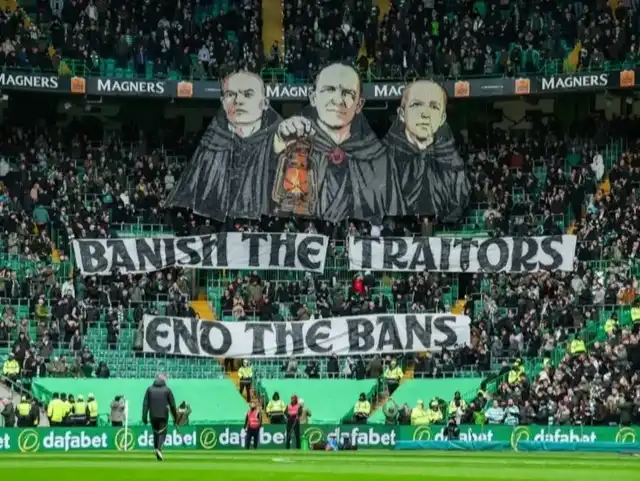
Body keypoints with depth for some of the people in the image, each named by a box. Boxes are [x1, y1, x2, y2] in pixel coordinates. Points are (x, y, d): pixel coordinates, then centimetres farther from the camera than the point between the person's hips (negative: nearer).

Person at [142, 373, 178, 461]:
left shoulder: (149, 389, 7)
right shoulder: (167, 390, 2)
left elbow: (145, 404, 0)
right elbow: (172, 405, 2)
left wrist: (144, 417, -1)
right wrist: (175, 417, 11)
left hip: (153, 415, 2)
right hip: (163, 416, -2)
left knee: (155, 432, 17)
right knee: (162, 433, -2)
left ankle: (156, 449, 13)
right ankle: (159, 449, -25)